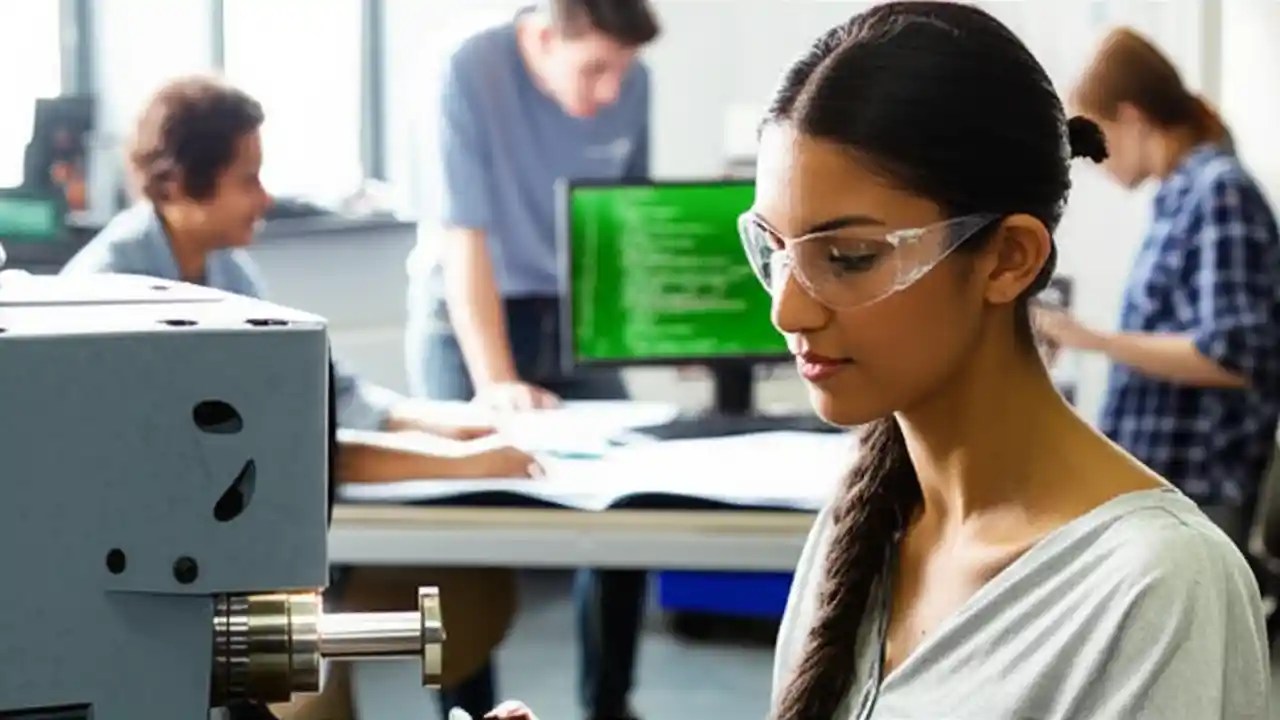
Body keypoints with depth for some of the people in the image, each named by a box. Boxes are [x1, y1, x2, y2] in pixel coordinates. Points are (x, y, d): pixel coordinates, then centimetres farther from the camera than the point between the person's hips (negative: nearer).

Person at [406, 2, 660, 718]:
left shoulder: (632, 83, -11)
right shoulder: (470, 72, -24)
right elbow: (464, 238, -27)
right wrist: (495, 383, -34)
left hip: (571, 313, 4)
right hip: (465, 314, -4)